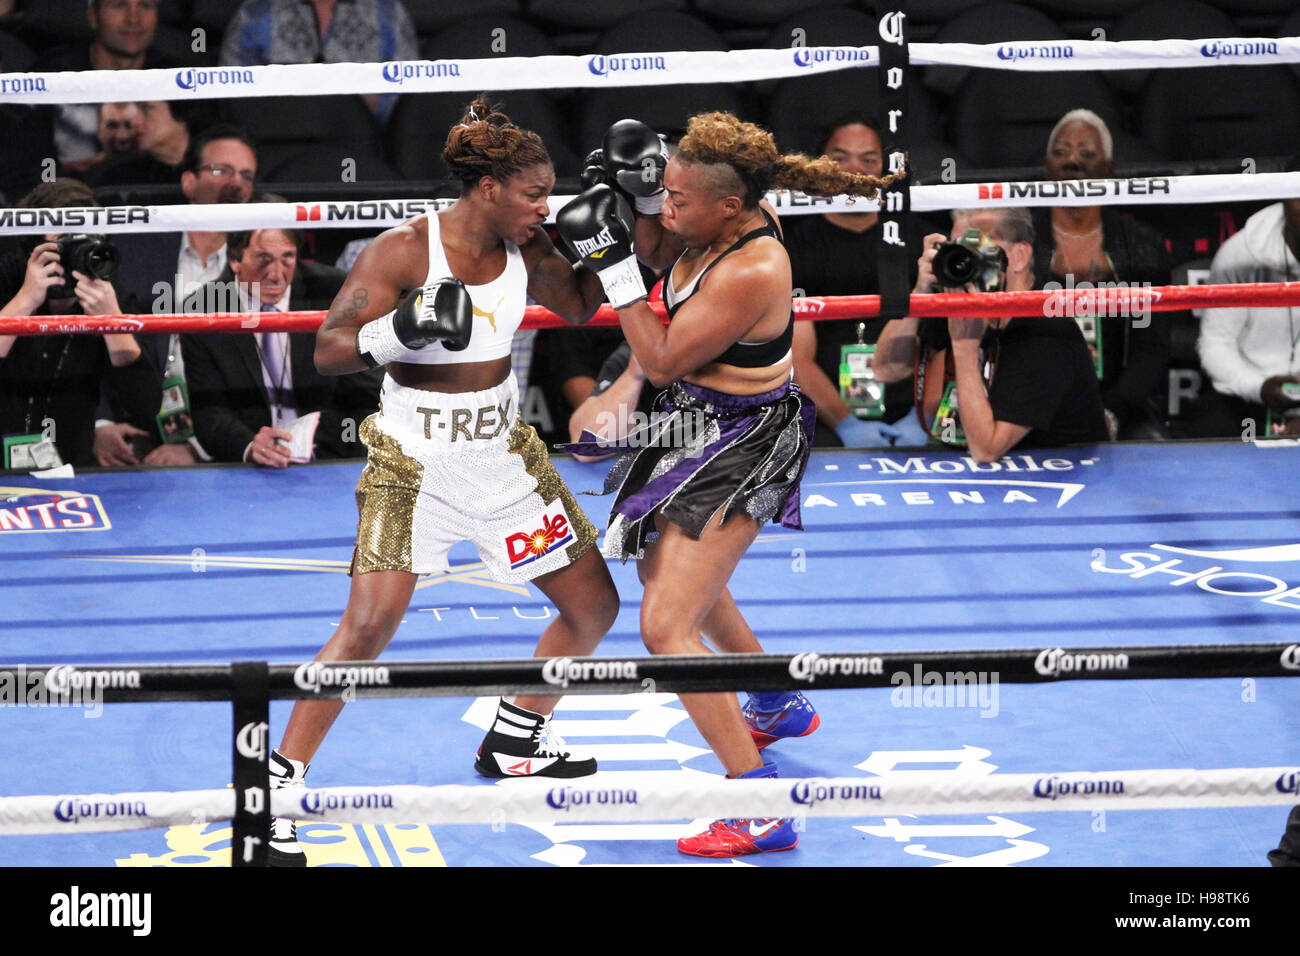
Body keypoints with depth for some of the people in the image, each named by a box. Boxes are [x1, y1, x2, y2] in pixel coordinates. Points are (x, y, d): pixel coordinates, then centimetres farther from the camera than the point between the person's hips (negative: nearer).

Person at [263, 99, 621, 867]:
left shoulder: (525, 249, -2)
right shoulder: (404, 251, -18)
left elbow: (578, 308, 16)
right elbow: (329, 351, -20)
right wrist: (403, 327, -37)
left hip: (504, 452, 6)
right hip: (414, 458, -6)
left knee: (595, 605, 9)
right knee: (371, 622, -20)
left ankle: (514, 743, 31)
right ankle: (278, 786, -10)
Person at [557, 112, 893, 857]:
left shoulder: (749, 272, -31)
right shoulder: (732, 219, -6)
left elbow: (663, 362, -24)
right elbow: (659, 251, 14)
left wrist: (613, 266, -24)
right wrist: (639, 191, -5)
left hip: (740, 450, -10)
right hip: (707, 430, 10)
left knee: (667, 625, -17)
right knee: (665, 570, 33)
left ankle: (763, 813, -17)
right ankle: (780, 706, 55)